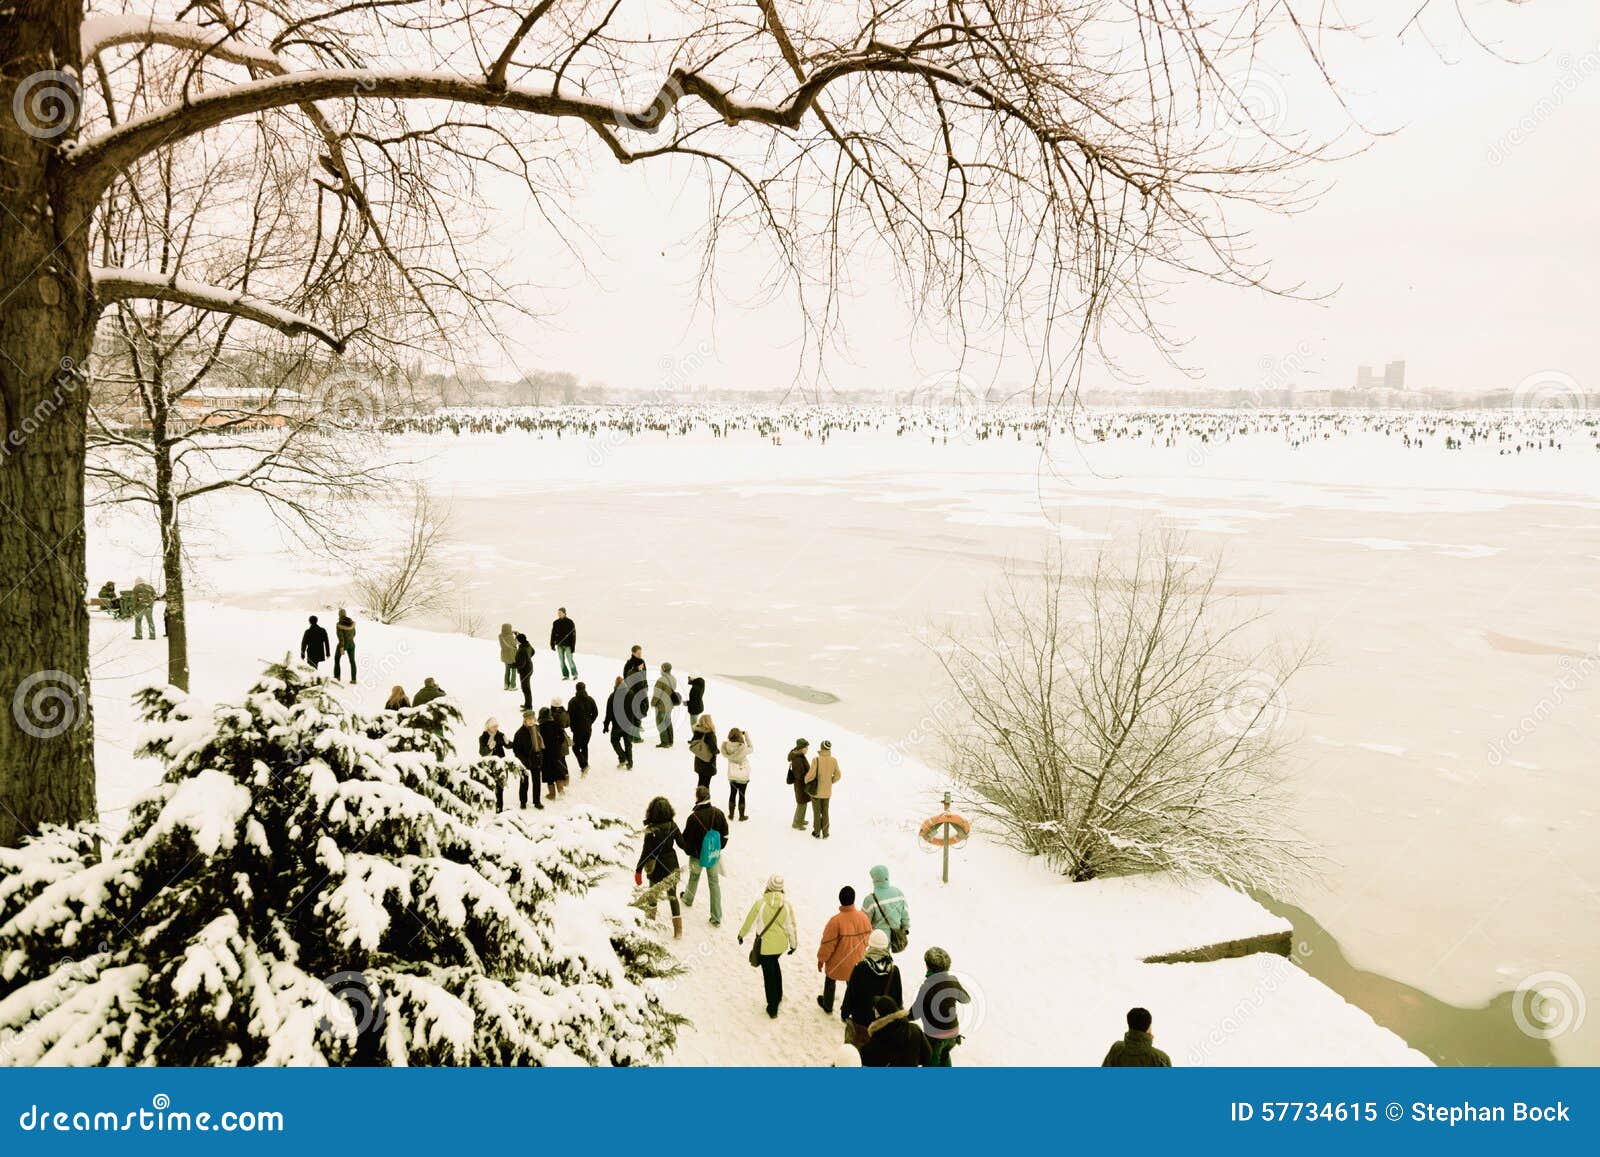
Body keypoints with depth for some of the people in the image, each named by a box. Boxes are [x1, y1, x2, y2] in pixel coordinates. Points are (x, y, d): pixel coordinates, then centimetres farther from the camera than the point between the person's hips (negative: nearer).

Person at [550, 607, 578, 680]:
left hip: (567, 645, -4)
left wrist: (573, 646, -10)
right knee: (562, 661, 4)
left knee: (570, 660, -5)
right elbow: (553, 634, 11)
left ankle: (574, 674, 10)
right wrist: (552, 644, 6)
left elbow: (573, 635, -6)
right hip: (559, 645, 4)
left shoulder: (570, 622, -5)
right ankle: (565, 675, 13)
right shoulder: (555, 623, 6)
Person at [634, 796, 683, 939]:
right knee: (672, 896, 12)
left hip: (657, 868, -3)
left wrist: (638, 871, -13)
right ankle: (678, 929, 9)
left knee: (653, 891, 24)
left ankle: (652, 915, 43)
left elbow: (646, 852, -21)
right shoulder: (672, 825, -12)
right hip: (672, 866, 3)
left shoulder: (651, 830, -24)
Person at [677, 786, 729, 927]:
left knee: (694, 878, 26)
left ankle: (688, 900, 53)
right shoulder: (718, 813, -13)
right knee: (714, 883, 11)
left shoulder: (693, 817, -25)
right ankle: (716, 918, 13)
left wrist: (689, 852, 5)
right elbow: (725, 835, -1)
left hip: (697, 856, -2)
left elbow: (685, 840, -15)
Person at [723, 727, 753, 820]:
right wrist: (746, 735, -6)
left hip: (732, 775, 3)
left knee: (732, 793, 20)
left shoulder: (727, 746, -18)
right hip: (743, 776, -3)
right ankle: (741, 815, 24)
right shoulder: (743, 748, -26)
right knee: (742, 795, 12)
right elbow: (751, 748, -7)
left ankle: (731, 814, 31)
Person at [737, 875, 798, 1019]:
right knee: (774, 965, 31)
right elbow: (791, 926, -4)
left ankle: (773, 1008, 21)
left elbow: (750, 921, -7)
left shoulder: (760, 904, -21)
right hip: (781, 944, 3)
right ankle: (778, 996, 43)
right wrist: (793, 944, 12)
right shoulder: (787, 905, -14)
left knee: (769, 974, 11)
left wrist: (741, 935, 12)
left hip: (765, 945, -3)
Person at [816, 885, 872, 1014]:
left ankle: (827, 1006, 45)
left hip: (837, 962, -2)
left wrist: (821, 959, -3)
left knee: (830, 981, 25)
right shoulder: (863, 917, -16)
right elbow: (868, 937, 1)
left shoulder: (836, 921, -30)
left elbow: (828, 944, -20)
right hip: (856, 961, 3)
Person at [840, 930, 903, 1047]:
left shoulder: (860, 968, -20)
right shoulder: (893, 971, -13)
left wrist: (845, 1012, 5)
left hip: (860, 1019, -2)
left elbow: (850, 993, -11)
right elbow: (898, 998, -3)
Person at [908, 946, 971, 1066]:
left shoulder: (926, 987, -26)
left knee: (931, 1062, 19)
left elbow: (914, 1015, -21)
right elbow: (966, 999, 7)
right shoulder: (953, 980, -11)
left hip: (934, 1035, -5)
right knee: (944, 1055, 32)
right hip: (953, 1033, 5)